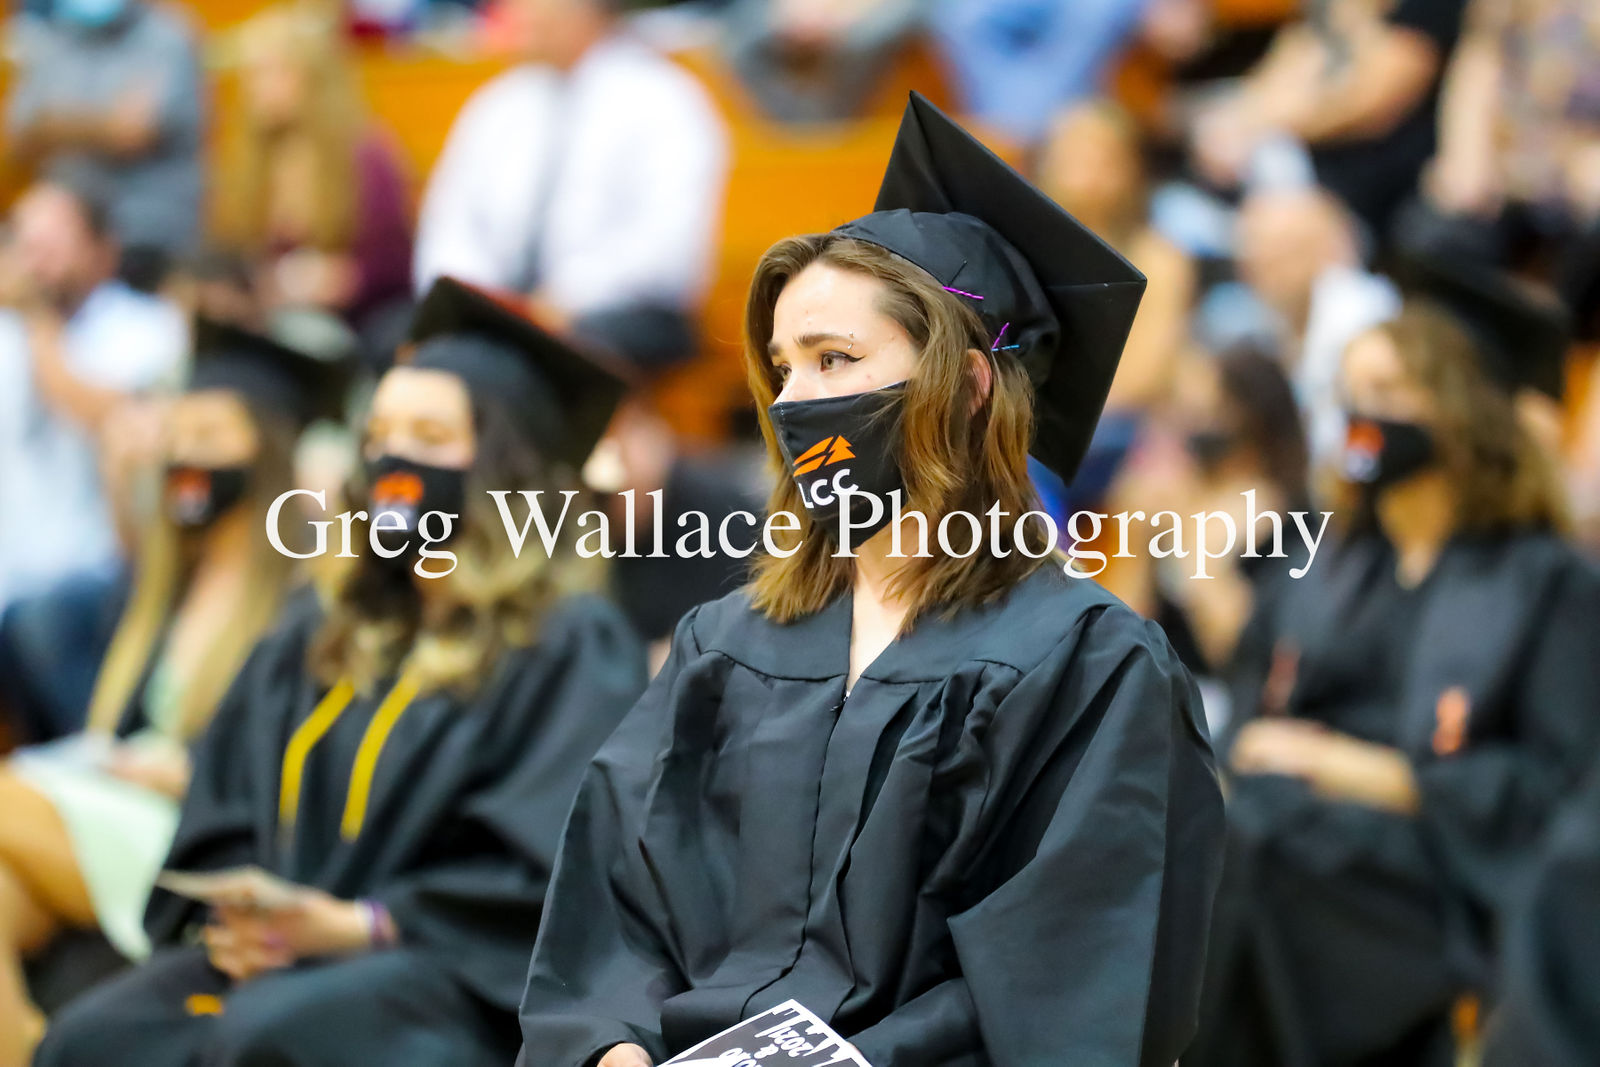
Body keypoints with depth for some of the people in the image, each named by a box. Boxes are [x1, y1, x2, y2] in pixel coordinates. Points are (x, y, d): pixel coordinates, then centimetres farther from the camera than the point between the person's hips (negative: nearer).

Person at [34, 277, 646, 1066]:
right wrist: (233, 921, -5)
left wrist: (350, 925, -17)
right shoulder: (314, 642, 21)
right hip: (276, 960, 5)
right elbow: (216, 833, 17)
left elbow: (541, 875, -9)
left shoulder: (573, 650, 1)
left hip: (458, 975, -5)